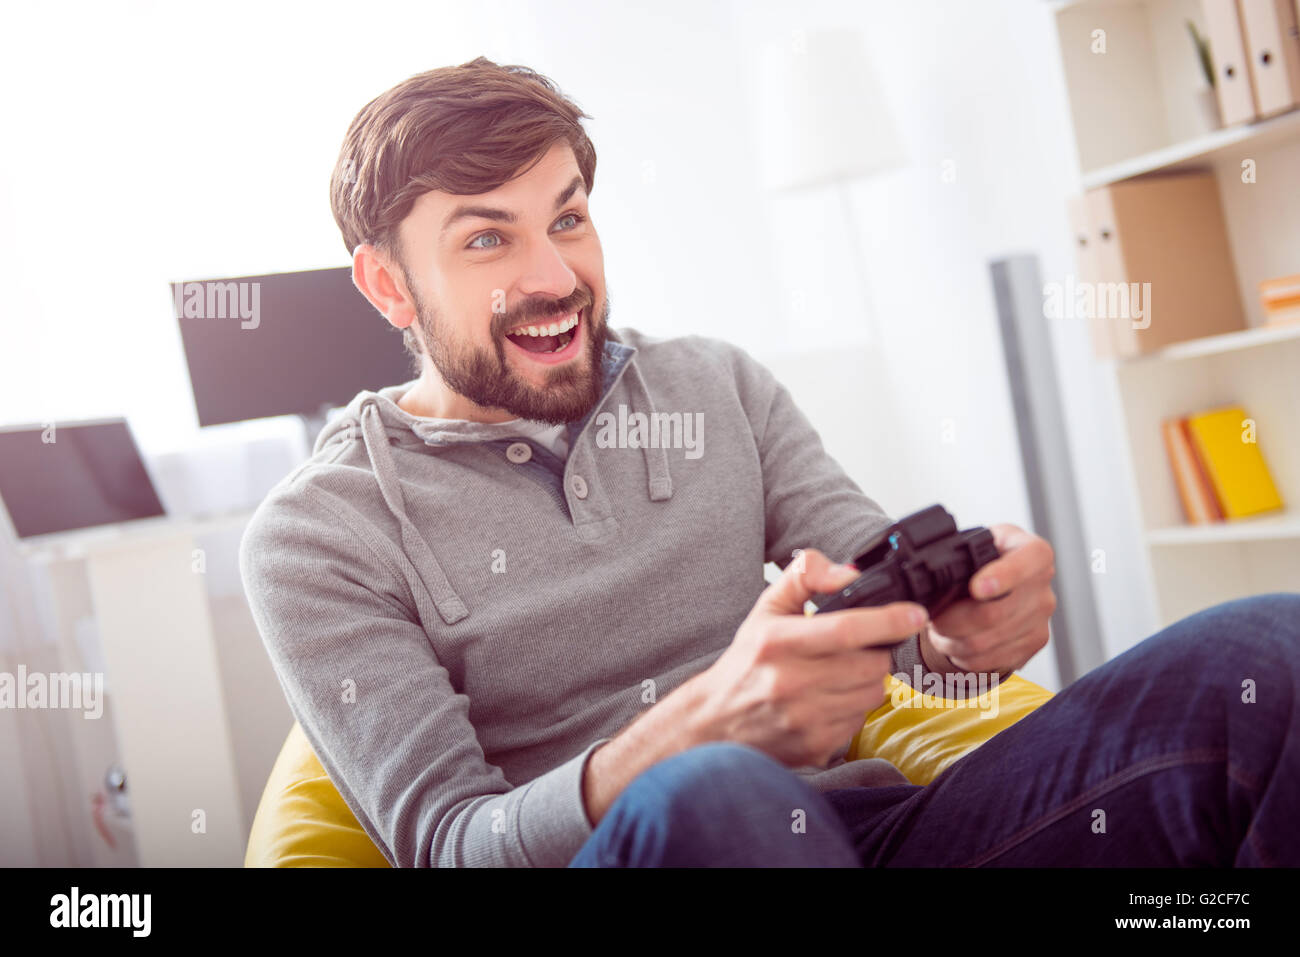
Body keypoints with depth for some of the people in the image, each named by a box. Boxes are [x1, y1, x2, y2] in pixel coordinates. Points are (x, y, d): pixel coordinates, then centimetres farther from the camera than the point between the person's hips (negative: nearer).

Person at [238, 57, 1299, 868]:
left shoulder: (719, 384, 13)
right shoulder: (317, 536, 0)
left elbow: (880, 579, 8)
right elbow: (442, 840, -10)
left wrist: (964, 610, -19)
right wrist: (702, 727, -30)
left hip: (863, 822, 5)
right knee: (707, 798, -43)